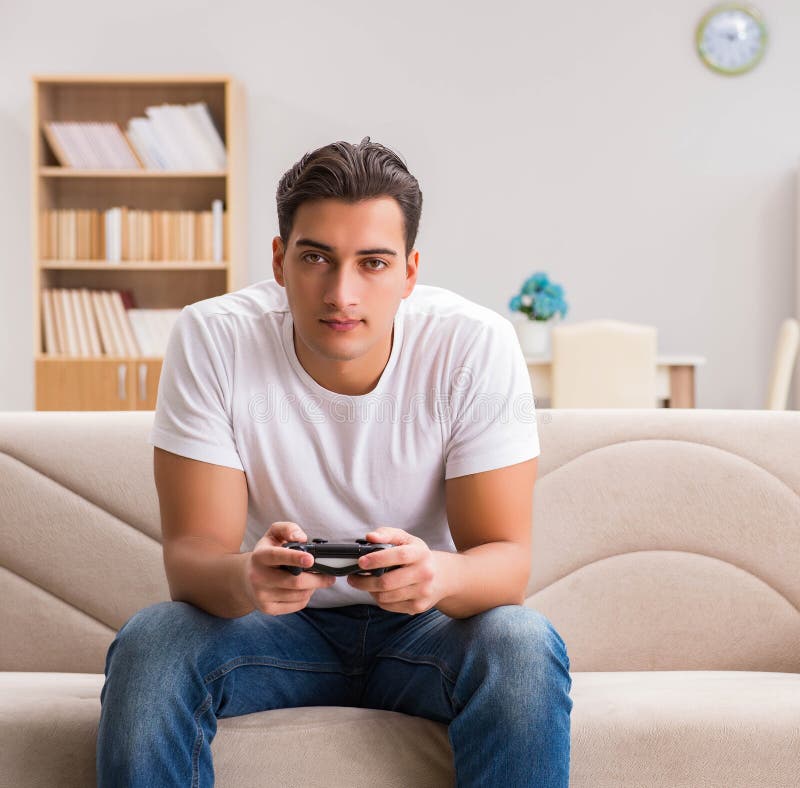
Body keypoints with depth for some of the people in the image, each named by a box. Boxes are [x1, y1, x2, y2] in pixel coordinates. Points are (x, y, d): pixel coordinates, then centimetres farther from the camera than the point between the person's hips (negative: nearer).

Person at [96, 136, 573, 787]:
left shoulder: (477, 346, -17)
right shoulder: (211, 339, -16)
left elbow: (507, 560, -18)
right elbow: (191, 551, -18)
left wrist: (439, 575, -43)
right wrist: (244, 579, -44)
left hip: (425, 628, 0)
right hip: (278, 625, 0)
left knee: (526, 647, -31)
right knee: (146, 645, -28)